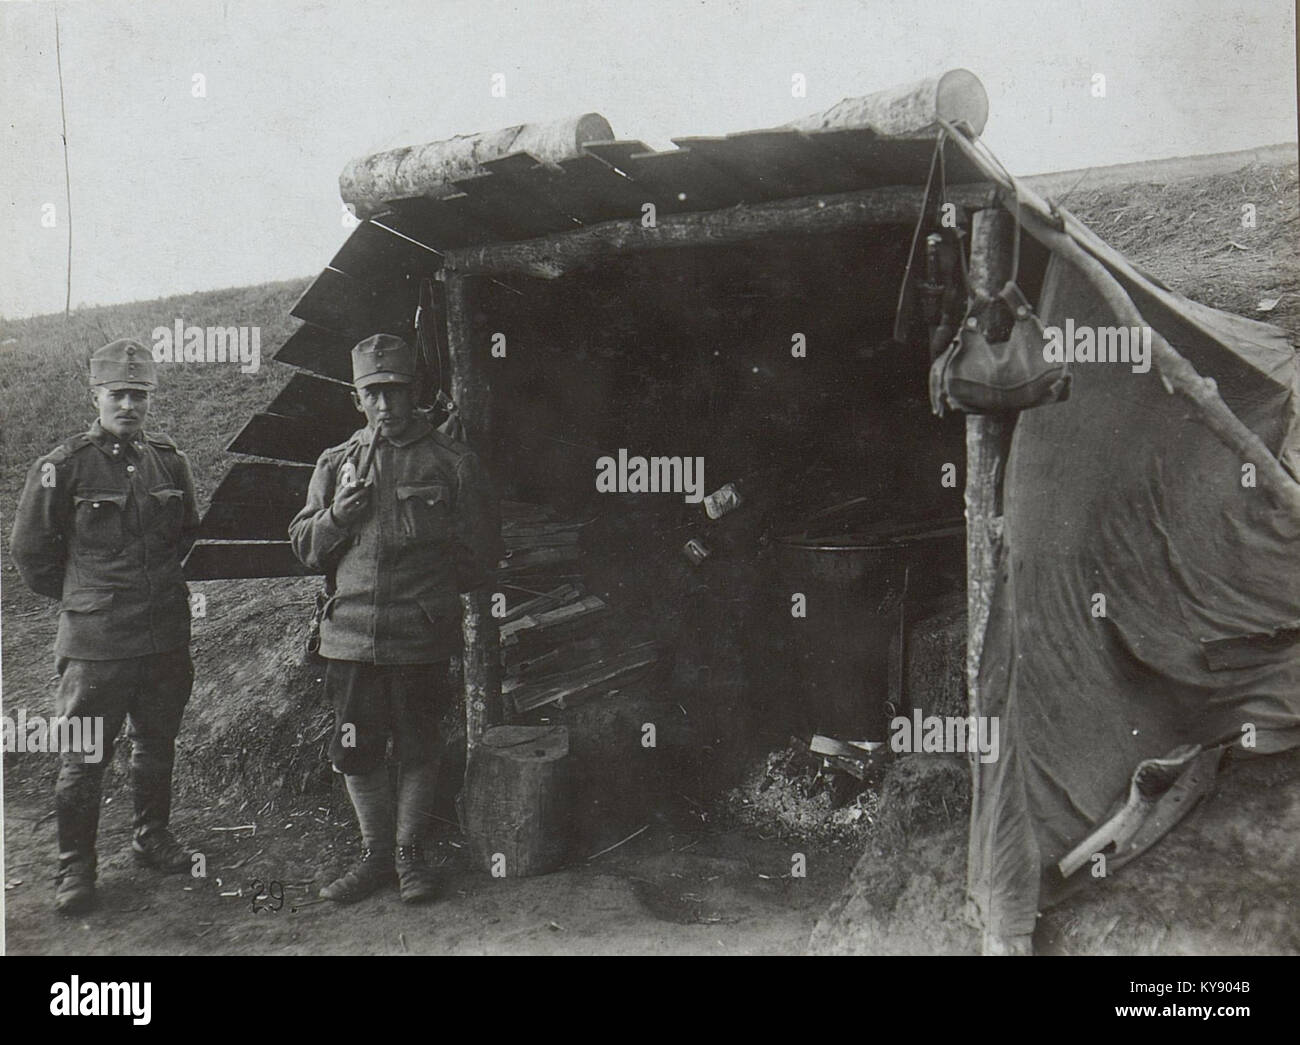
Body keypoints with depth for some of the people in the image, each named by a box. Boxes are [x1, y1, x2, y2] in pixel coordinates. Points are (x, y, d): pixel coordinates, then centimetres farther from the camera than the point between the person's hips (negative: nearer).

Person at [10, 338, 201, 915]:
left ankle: (152, 835, 35)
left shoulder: (168, 459, 5)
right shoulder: (63, 466, -8)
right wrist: (82, 597, 8)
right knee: (82, 758, 2)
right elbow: (30, 548, 1)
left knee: (157, 743, 17)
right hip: (96, 643, -4)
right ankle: (74, 867, 15)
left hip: (167, 635, 5)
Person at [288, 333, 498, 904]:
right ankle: (376, 855, 26)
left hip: (422, 639, -3)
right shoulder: (336, 463, 10)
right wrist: (335, 517, -6)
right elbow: (304, 545, 13)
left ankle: (410, 854, 25)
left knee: (418, 751, 7)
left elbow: (479, 549, 6)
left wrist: (432, 595, 1)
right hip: (350, 636, 3)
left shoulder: (452, 462, 1)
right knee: (356, 752, 9)